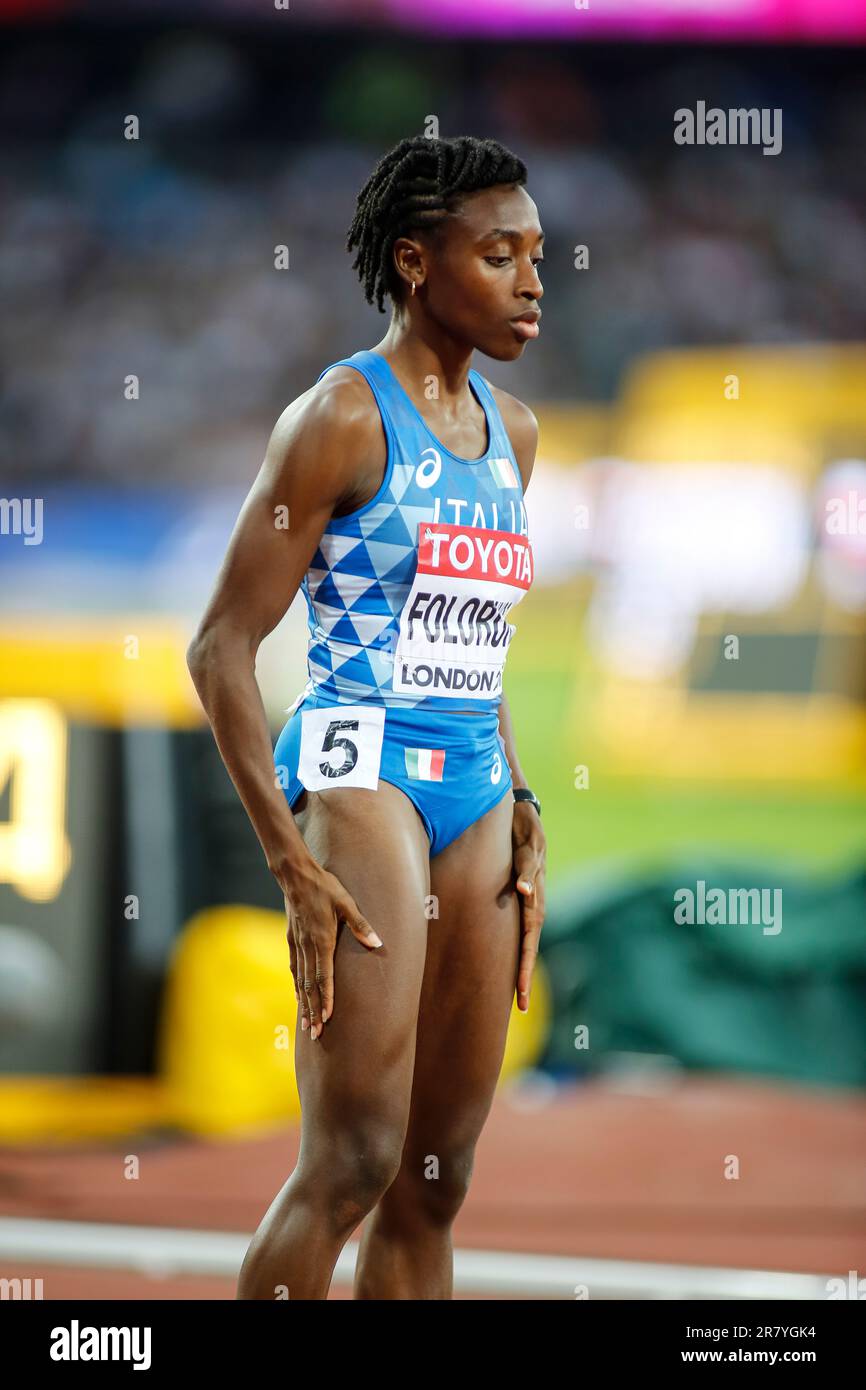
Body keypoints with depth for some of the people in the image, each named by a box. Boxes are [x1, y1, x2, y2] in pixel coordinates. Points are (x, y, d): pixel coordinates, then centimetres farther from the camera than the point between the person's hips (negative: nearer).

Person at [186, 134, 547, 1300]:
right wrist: (292, 863, -15)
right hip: (360, 775, -8)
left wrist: (524, 832, 15)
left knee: (437, 1181, 6)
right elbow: (221, 648, -9)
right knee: (355, 1159, -16)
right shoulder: (342, 417, -8)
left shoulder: (508, 429, 15)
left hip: (477, 797, 8)